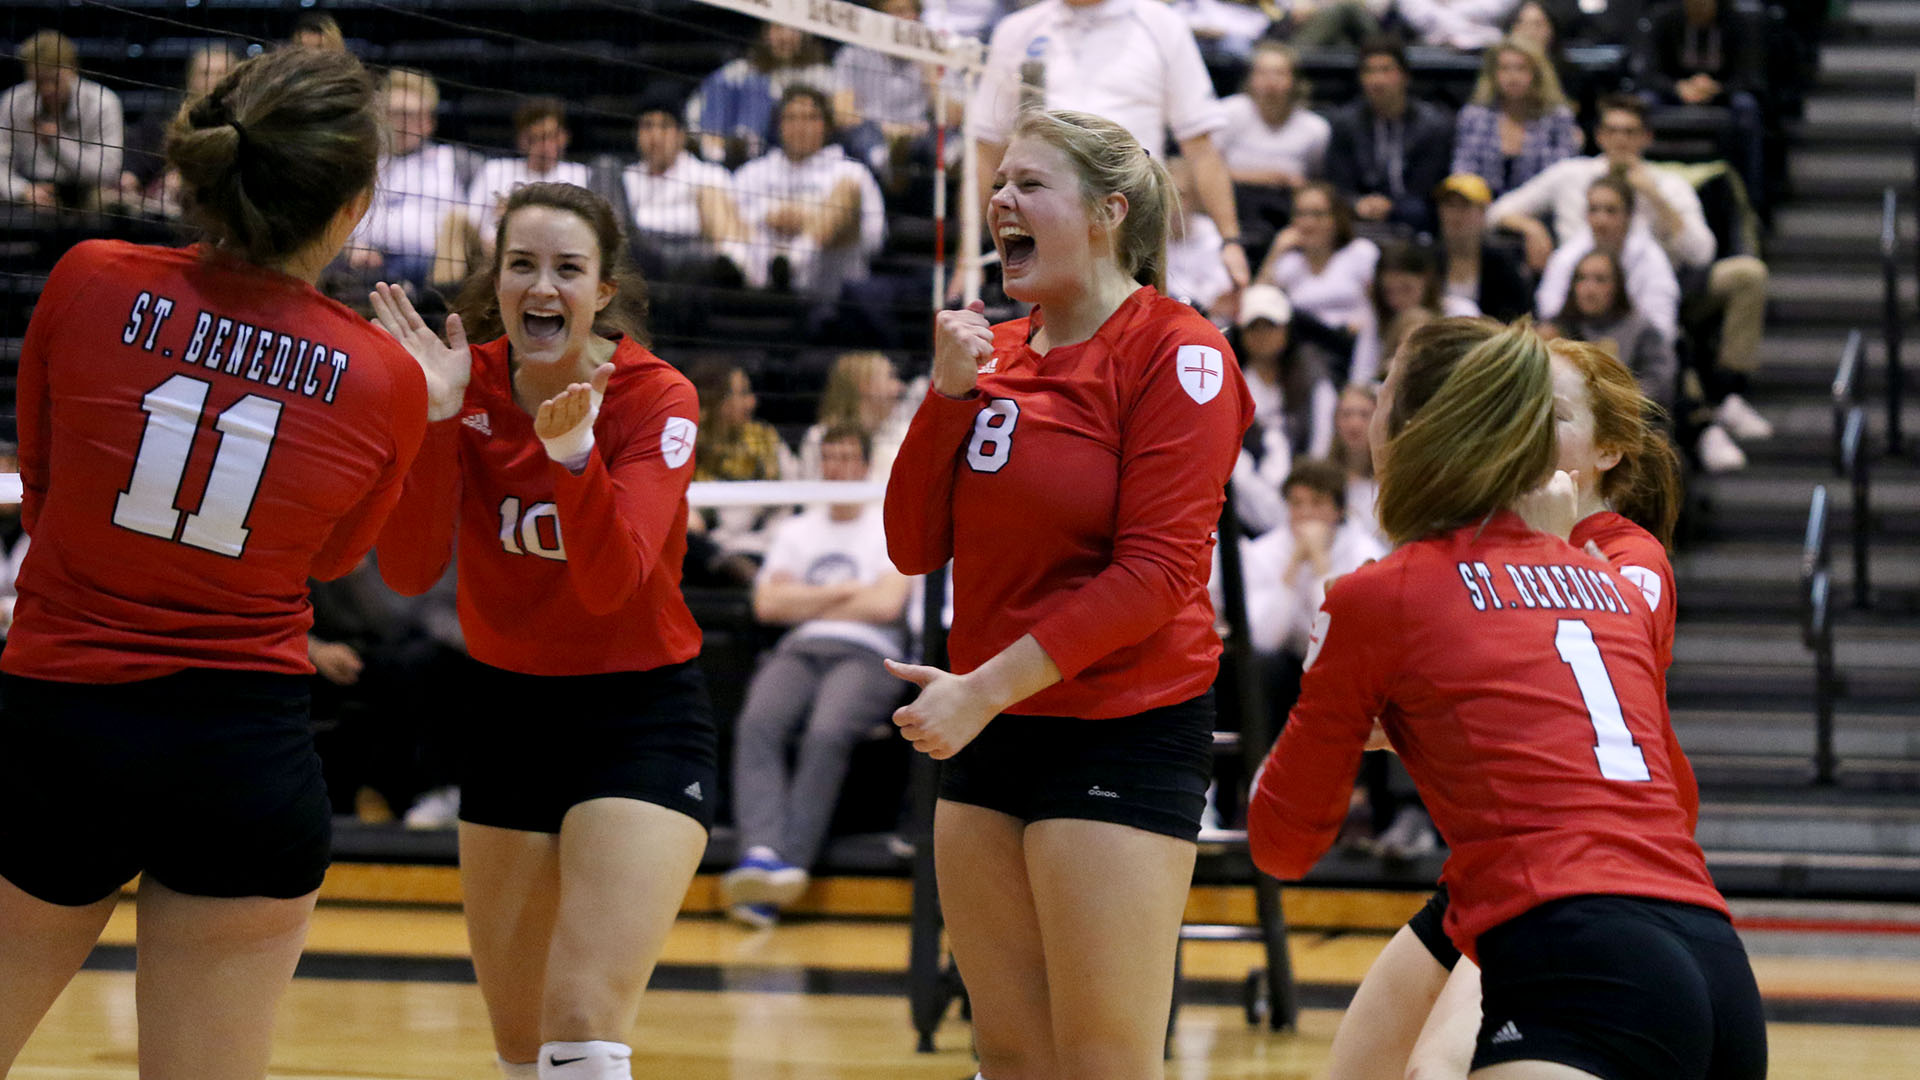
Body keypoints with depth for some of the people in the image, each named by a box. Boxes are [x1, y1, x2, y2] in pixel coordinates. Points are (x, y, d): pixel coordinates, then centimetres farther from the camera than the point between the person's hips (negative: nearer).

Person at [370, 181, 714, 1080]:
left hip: (640, 713, -5)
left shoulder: (657, 399, -15)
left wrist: (572, 452, -43)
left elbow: (611, 584, -28)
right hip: (509, 710, 5)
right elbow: (407, 570, -17)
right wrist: (435, 417, -28)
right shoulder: (469, 384, -6)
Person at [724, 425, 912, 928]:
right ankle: (761, 853, -49)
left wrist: (807, 602, 5)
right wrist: (845, 591, 4)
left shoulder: (890, 527, 13)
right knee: (757, 724, -31)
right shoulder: (796, 530, 25)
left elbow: (886, 605, -3)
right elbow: (768, 604, 11)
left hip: (867, 655, -3)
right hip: (799, 652, 3)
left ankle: (790, 863, -45)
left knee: (827, 734, -36)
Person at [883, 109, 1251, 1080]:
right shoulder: (996, 353, 11)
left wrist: (987, 687, -19)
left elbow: (1156, 573, -17)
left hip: (1125, 734, -7)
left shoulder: (1176, 353, -11)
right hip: (991, 741, 7)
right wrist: (947, 394, -6)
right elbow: (915, 547, 7)